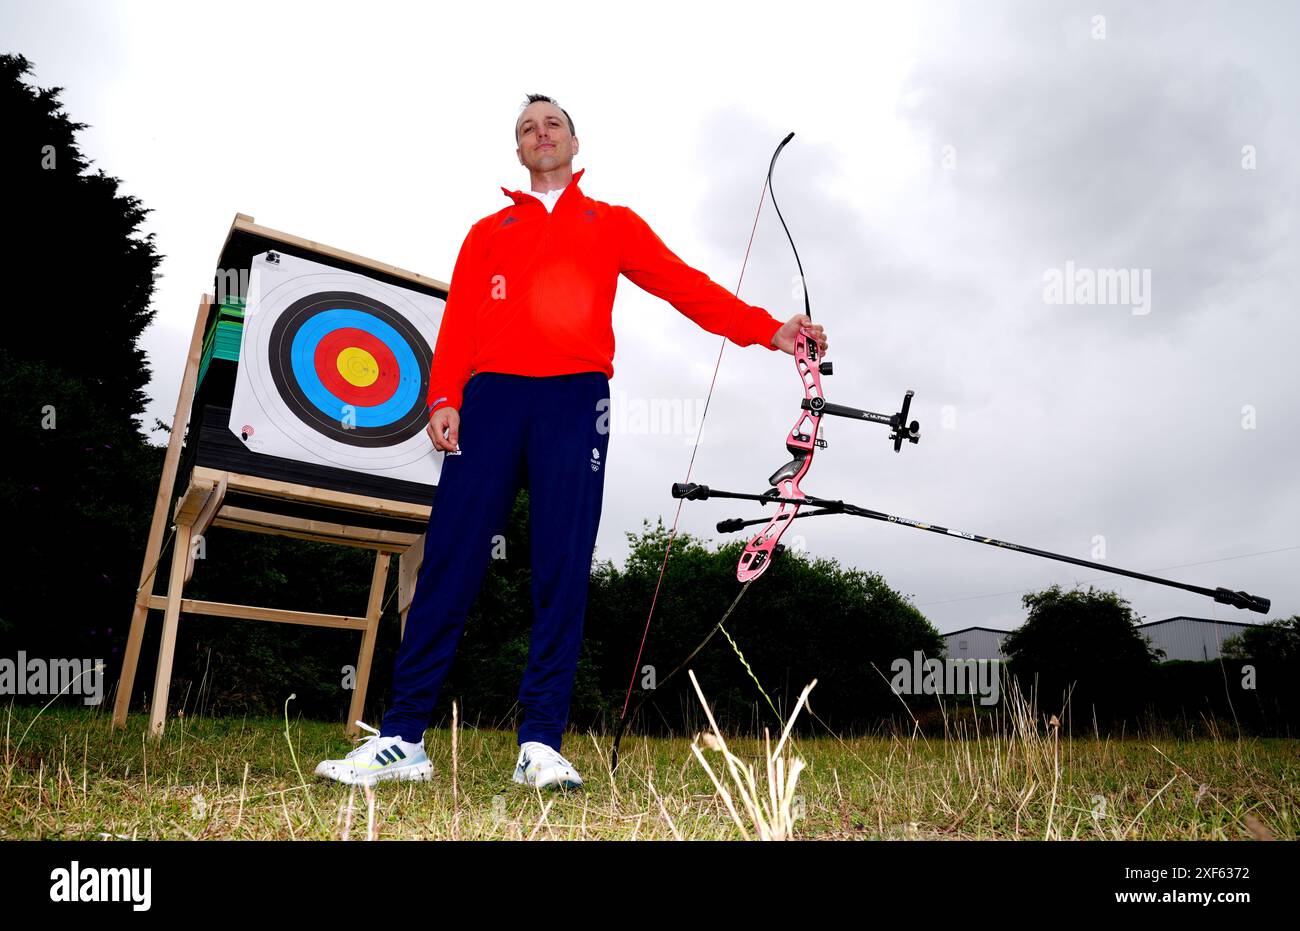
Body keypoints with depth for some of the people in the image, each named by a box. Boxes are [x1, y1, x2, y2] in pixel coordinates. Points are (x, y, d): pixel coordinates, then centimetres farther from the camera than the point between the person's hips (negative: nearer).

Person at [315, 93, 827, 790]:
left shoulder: (613, 224, 22)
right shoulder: (488, 232, 25)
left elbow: (686, 286, 12)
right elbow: (458, 321, 12)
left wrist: (768, 330, 0)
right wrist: (444, 398, -5)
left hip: (574, 398, -1)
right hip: (491, 394, 1)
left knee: (562, 567, -8)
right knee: (450, 559, -7)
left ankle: (541, 744, -4)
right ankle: (402, 739, -2)